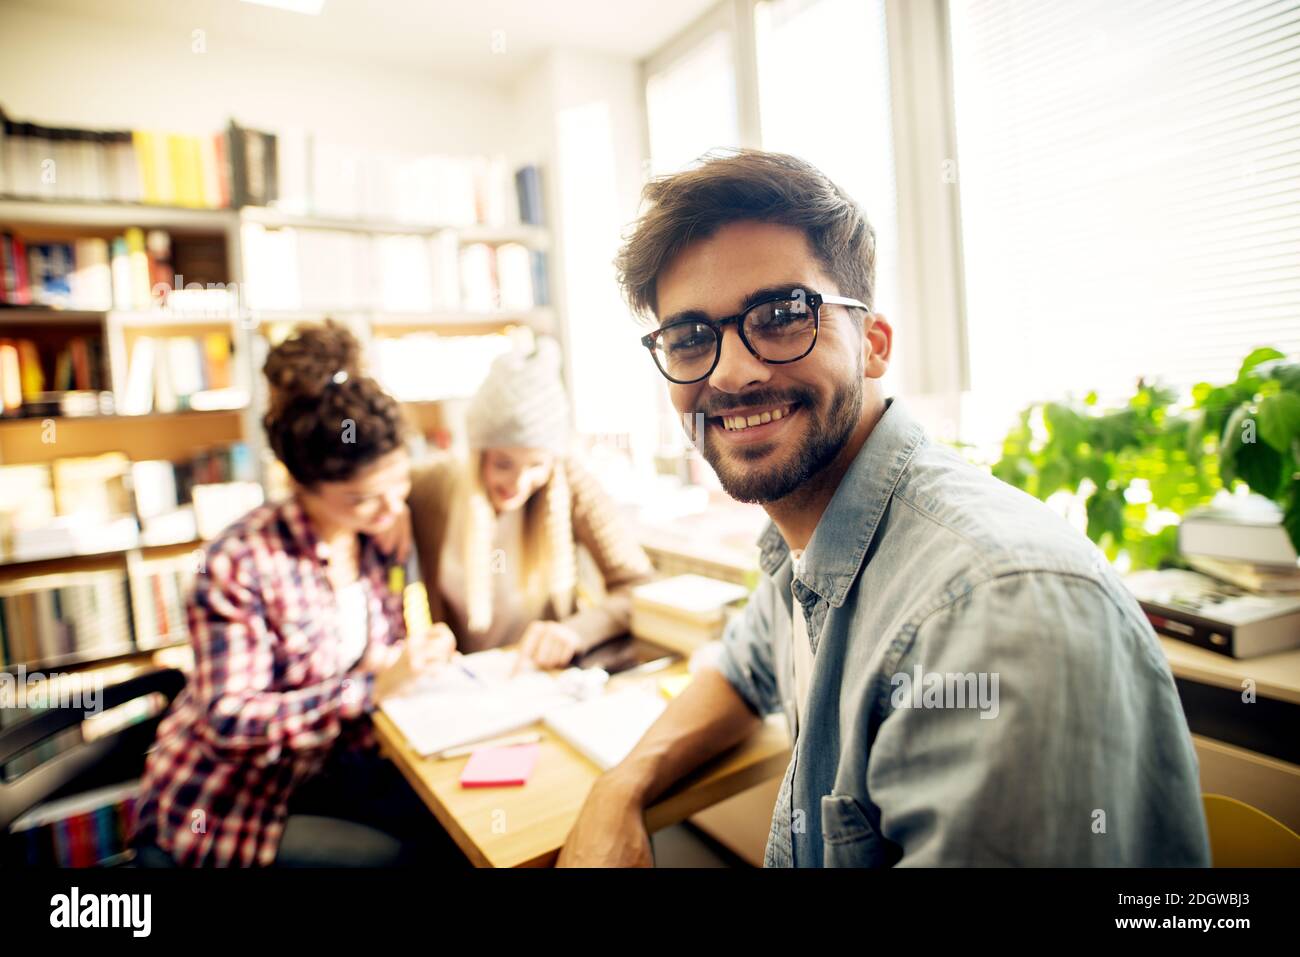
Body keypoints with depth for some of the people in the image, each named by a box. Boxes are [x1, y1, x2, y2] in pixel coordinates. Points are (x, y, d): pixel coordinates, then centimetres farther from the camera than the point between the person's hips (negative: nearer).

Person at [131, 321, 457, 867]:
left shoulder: (382, 535, -6)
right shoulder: (240, 564, -24)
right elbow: (229, 719, -23)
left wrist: (416, 655, -15)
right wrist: (373, 685, -29)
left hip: (327, 764, 5)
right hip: (225, 802, -5)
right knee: (399, 852, -16)